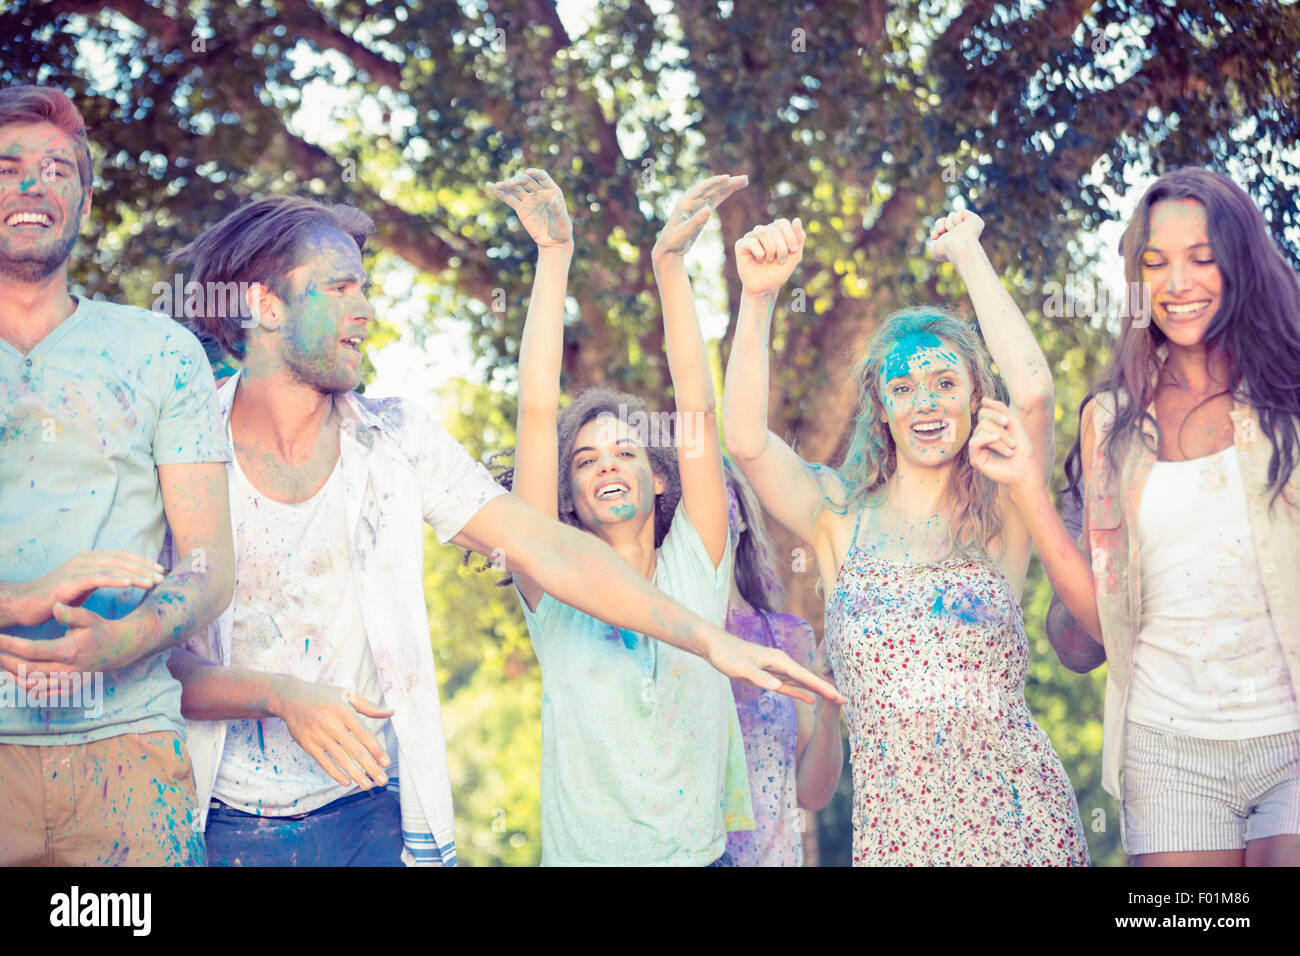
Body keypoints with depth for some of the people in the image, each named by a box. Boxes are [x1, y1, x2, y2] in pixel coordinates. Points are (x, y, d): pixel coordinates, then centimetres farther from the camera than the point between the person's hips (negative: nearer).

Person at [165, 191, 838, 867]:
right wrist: (283, 697, -24)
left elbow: (547, 549, -1)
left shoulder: (398, 441, 3)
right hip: (221, 829, -2)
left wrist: (710, 639, -6)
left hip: (371, 816, 2)